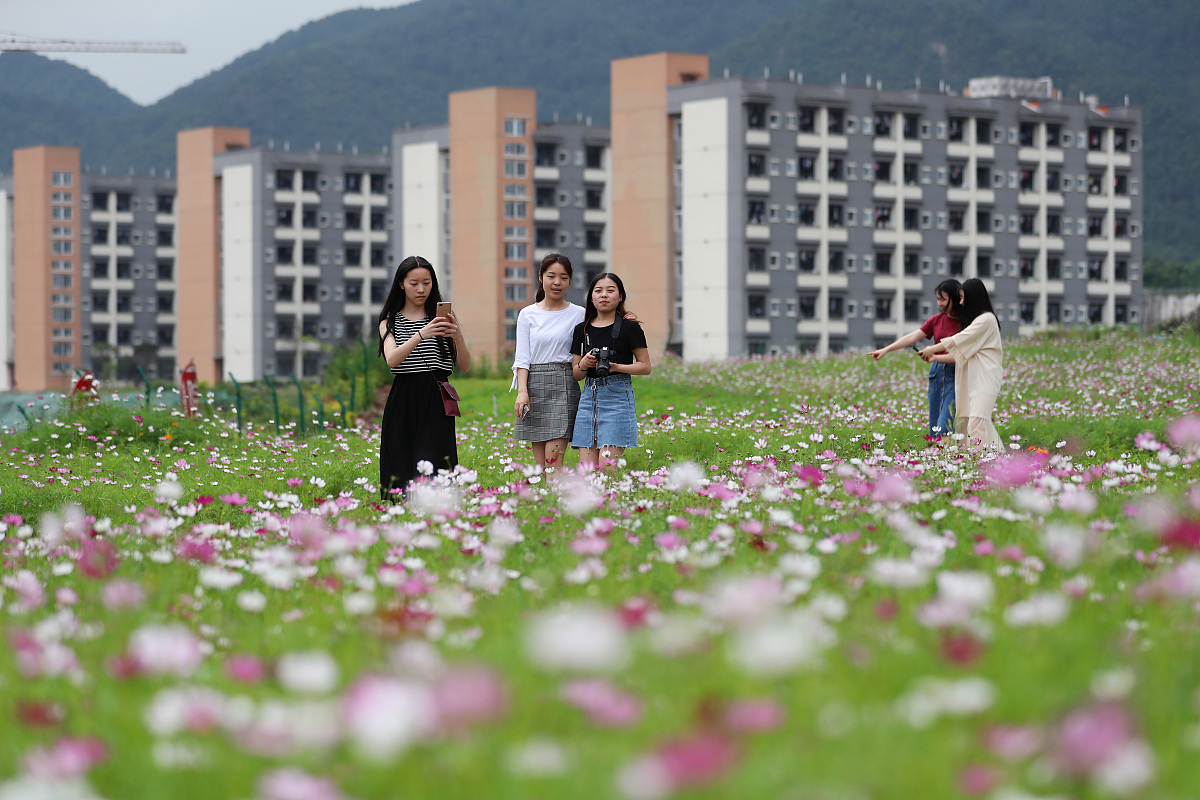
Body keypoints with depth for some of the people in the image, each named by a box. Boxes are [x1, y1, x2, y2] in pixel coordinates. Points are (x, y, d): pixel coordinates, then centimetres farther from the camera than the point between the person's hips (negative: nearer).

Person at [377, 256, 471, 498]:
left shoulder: (443, 316, 11)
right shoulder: (390, 321, 12)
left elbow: (465, 366, 6)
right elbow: (392, 359, -9)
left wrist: (458, 336, -13)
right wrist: (421, 335, -23)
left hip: (436, 402, -1)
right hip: (403, 403, 1)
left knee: (431, 469, -15)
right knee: (400, 474, -3)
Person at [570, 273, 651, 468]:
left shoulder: (630, 328, 0)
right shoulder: (582, 329, 13)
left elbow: (645, 366, 1)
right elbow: (575, 374, 16)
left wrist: (616, 367, -14)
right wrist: (583, 365, -6)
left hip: (617, 395, -5)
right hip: (589, 396, 5)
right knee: (586, 467, -2)